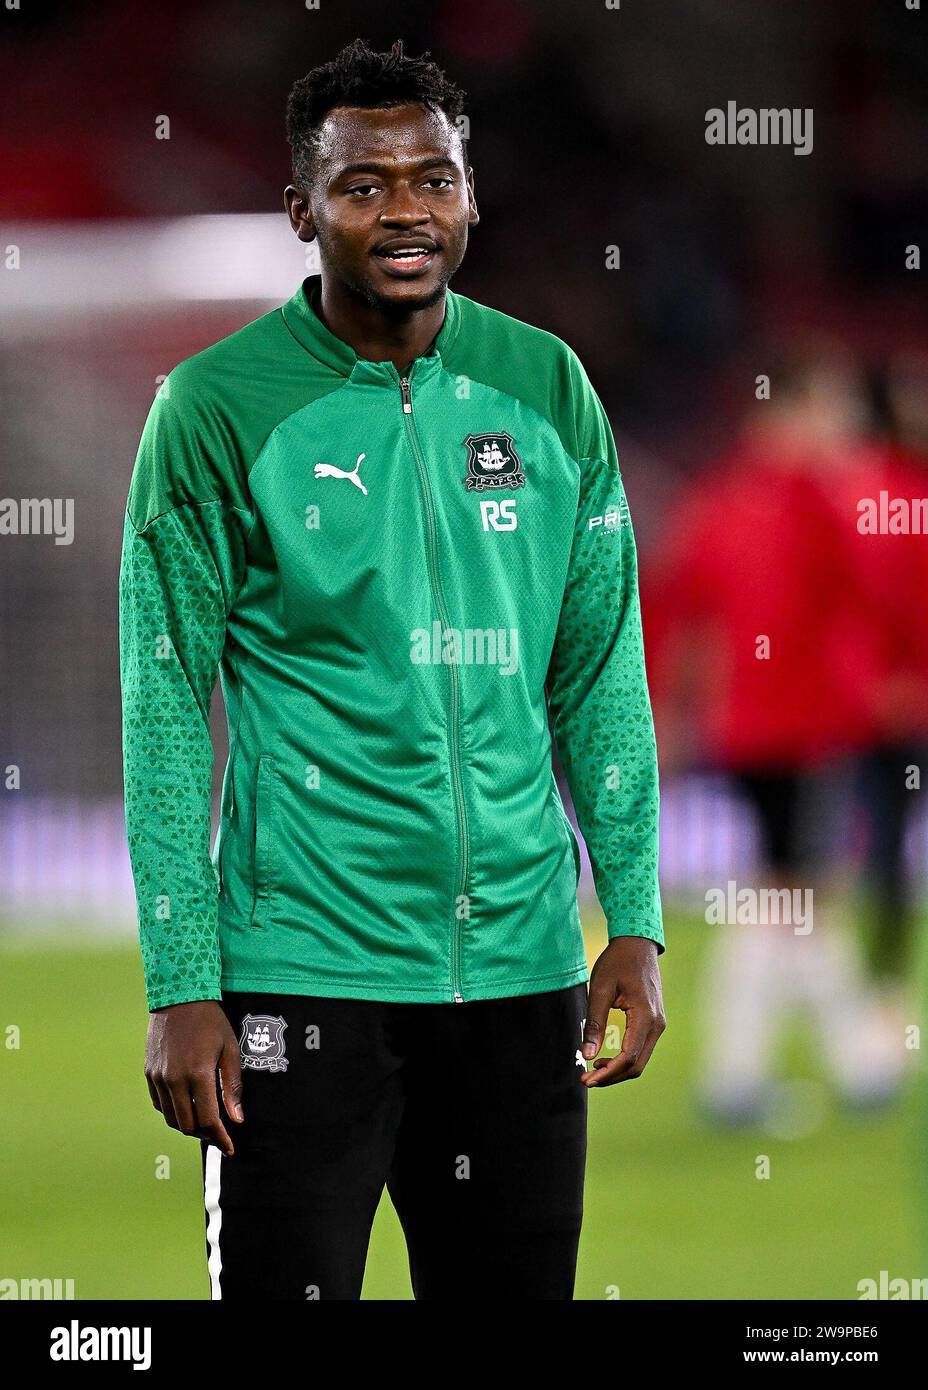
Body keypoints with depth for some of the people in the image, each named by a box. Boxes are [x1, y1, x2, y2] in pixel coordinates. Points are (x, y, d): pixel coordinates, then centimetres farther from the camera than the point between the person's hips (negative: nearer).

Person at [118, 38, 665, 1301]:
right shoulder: (218, 409, -5)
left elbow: (602, 675, 11)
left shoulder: (546, 390, 6)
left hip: (520, 961, 4)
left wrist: (636, 923, 2)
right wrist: (180, 987, -10)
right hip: (304, 970, -4)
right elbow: (166, 711, -5)